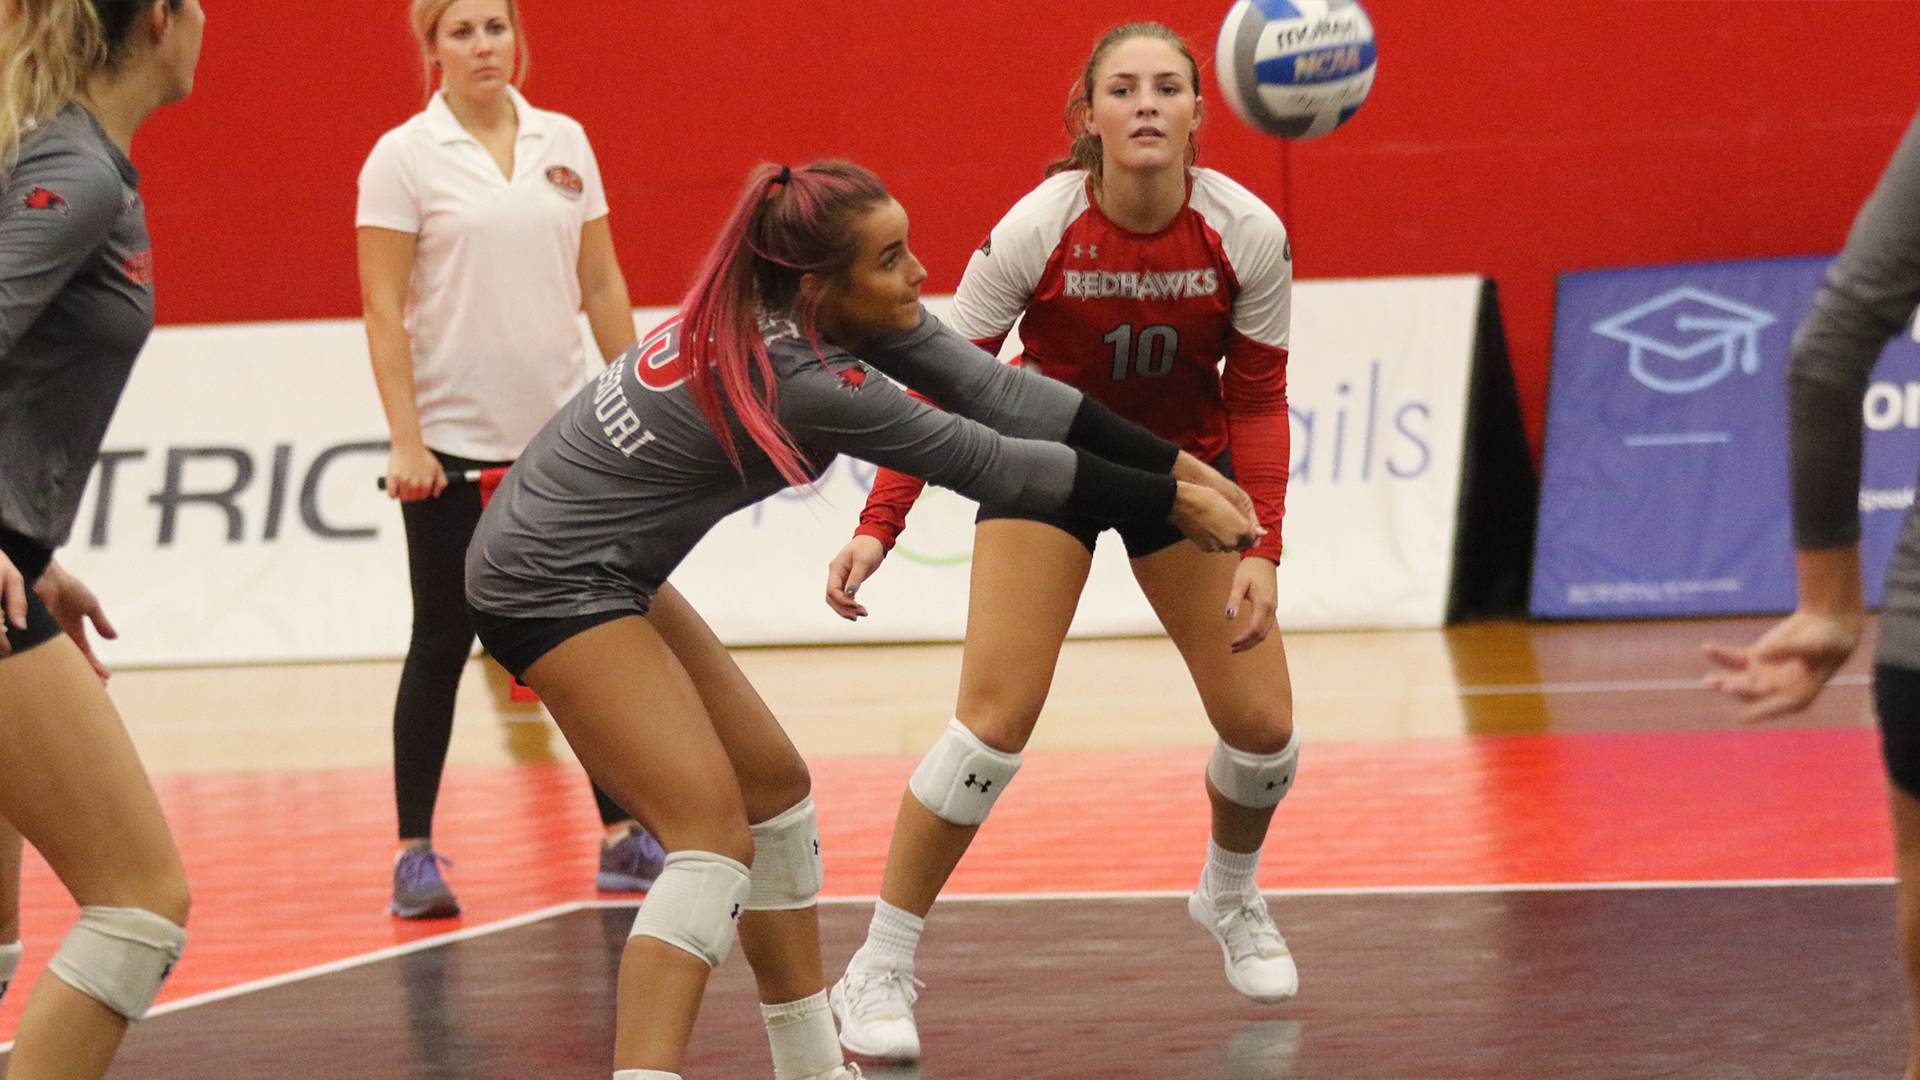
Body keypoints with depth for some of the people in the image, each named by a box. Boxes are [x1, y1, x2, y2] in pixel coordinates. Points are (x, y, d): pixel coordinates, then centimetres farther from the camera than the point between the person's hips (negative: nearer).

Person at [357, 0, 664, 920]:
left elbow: (602, 284, 12)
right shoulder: (404, 156, -5)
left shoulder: (564, 143, 7)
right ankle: (414, 853, 6)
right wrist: (404, 439, -15)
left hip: (564, 431, 4)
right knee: (443, 642, 0)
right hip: (452, 442, -4)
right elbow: (382, 309, -8)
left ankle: (621, 834, 13)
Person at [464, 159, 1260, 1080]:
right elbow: (986, 461, -19)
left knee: (772, 782, 17)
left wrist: (1175, 464, -5)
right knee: (716, 836, -17)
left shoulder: (784, 308, -2)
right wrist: (1169, 504, -10)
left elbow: (995, 391, -3)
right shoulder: (799, 380, -28)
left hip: (606, 570, 11)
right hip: (551, 583, -11)